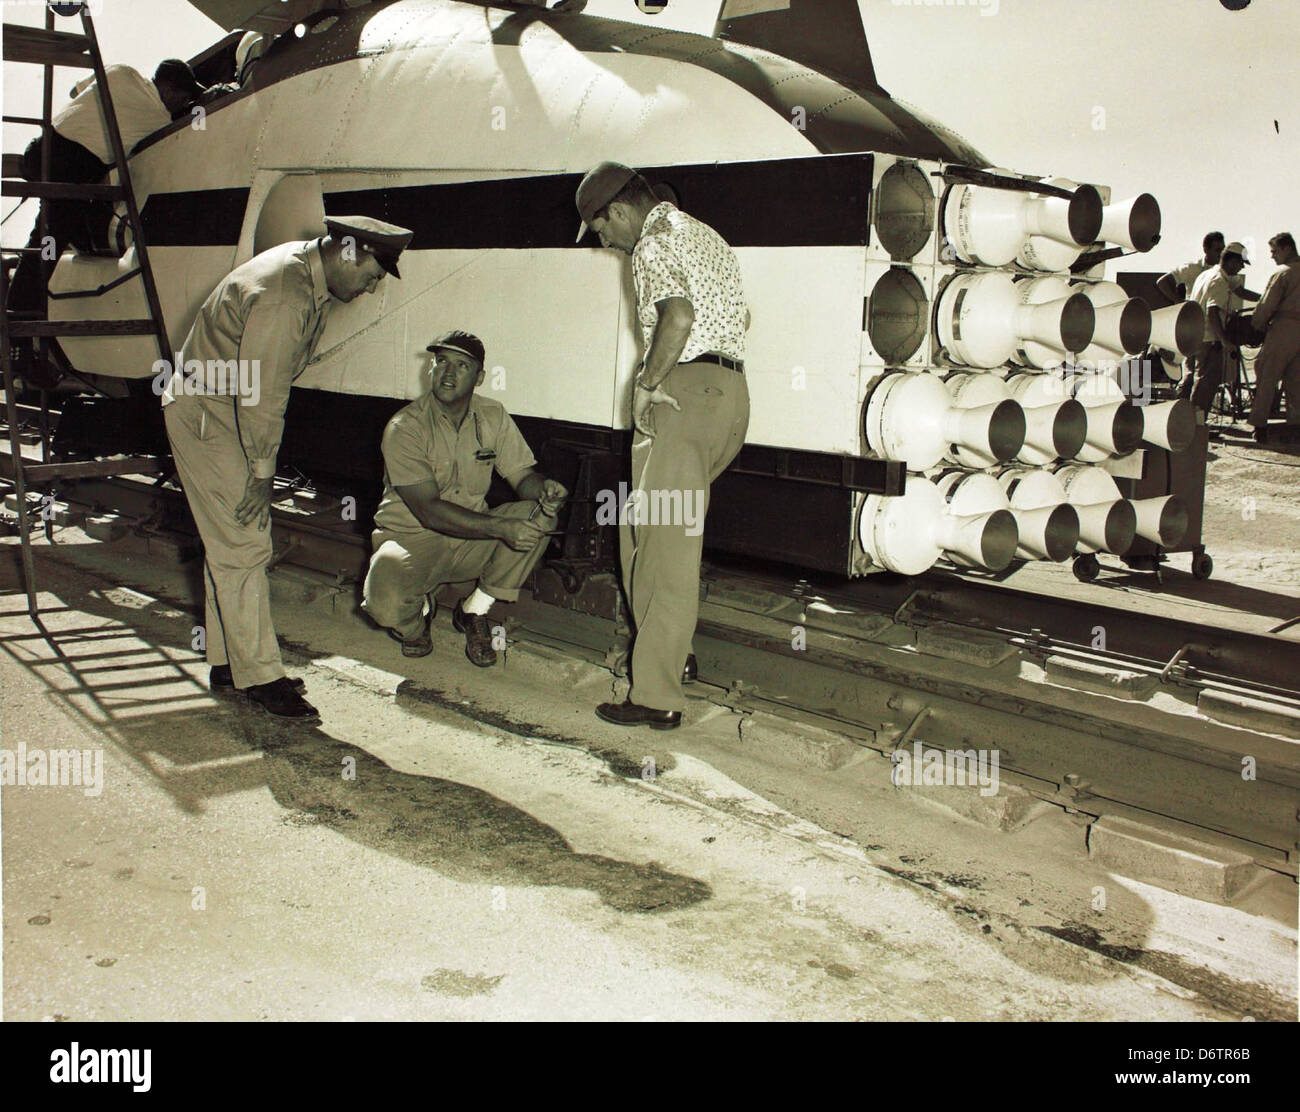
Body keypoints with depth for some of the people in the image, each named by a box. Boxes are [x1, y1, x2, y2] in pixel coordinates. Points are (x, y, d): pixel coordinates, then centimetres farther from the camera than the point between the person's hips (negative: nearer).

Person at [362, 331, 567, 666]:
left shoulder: (493, 416, 1)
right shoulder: (405, 427, -17)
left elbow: (521, 475, 1)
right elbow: (429, 510, -25)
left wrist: (542, 489, -26)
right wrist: (500, 527, -36)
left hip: (472, 539, 5)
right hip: (412, 538, -5)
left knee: (540, 517, -21)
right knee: (386, 603, -35)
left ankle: (475, 611, -3)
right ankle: (416, 614, 7)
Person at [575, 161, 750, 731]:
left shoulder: (653, 243, -6)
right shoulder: (706, 235, 24)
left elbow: (679, 315, -24)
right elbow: (740, 317, 28)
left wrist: (647, 384, -13)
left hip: (686, 390, -10)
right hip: (732, 391, 10)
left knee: (667, 548, -9)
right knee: (641, 524, 19)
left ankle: (656, 697, -7)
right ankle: (668, 651, 24)